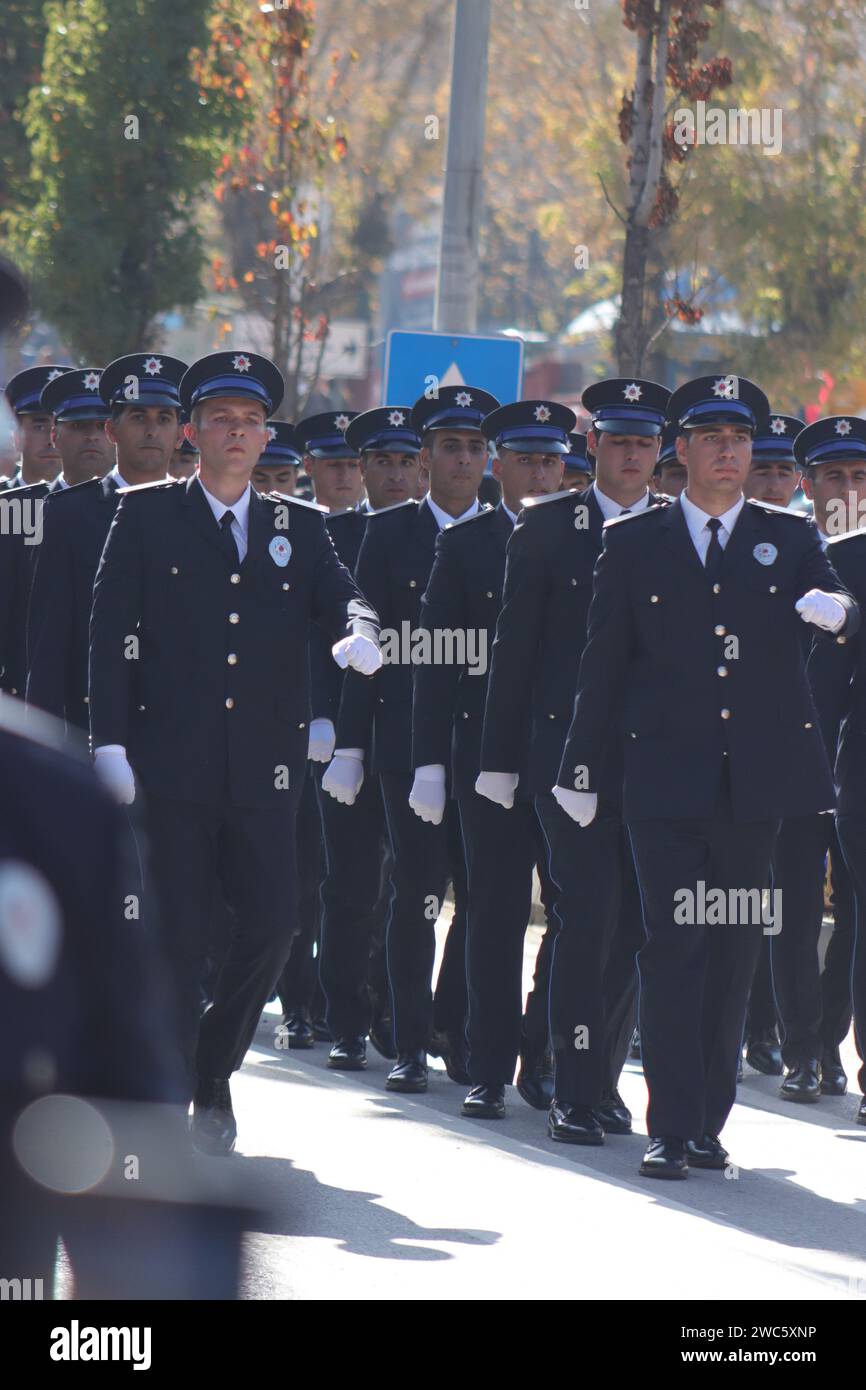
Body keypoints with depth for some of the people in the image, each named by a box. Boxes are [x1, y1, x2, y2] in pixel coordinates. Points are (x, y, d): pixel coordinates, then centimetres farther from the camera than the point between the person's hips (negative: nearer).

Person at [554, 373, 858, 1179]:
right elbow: (603, 661, 7)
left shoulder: (788, 539, 10)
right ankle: (671, 1128, -8)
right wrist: (581, 765, 5)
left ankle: (709, 1120, 13)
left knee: (734, 949, 6)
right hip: (667, 775, -2)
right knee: (673, 947, -7)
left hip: (758, 778, 2)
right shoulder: (633, 543, 6)